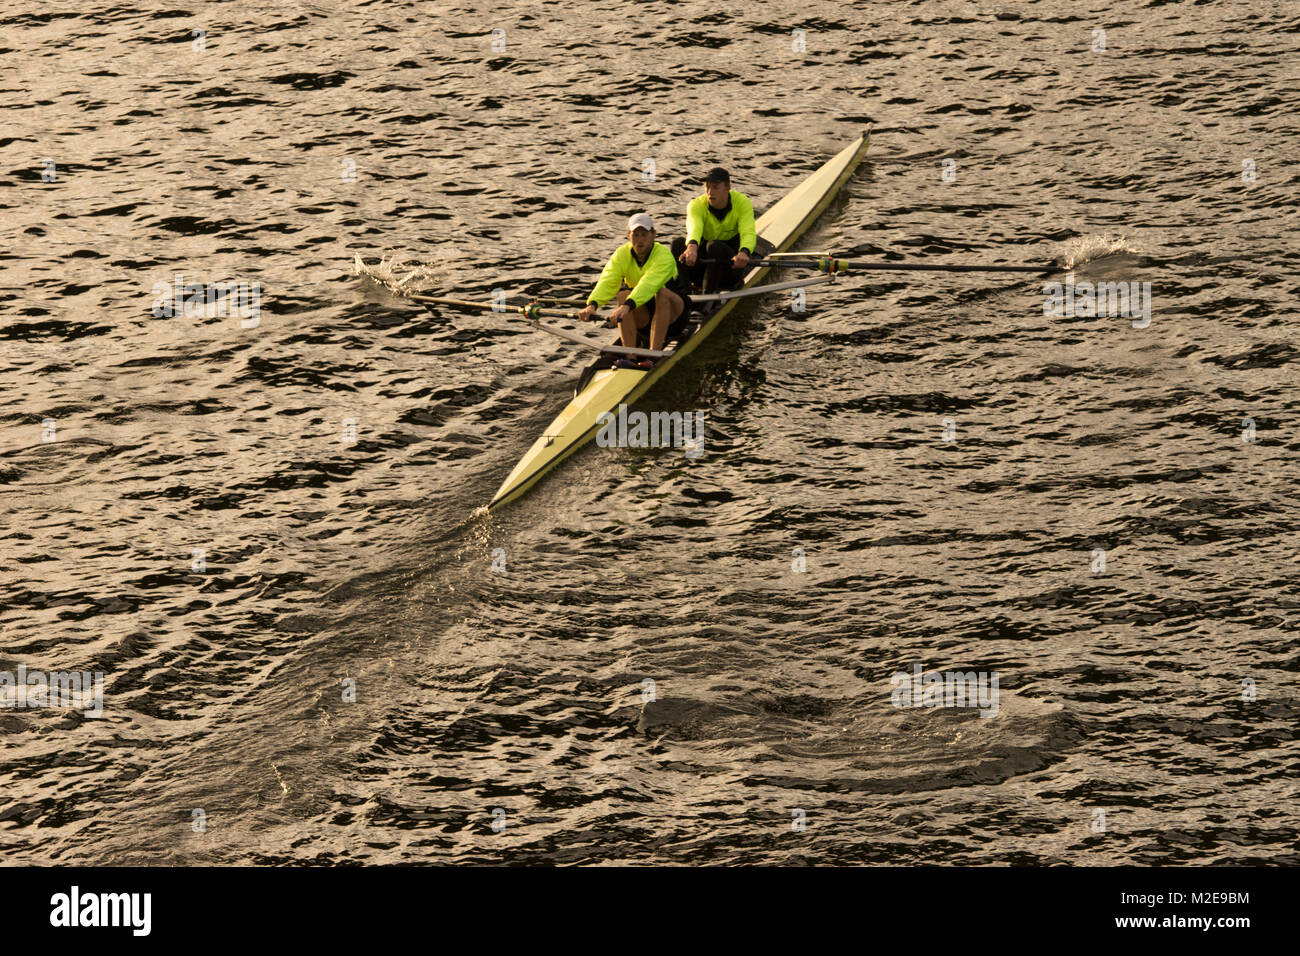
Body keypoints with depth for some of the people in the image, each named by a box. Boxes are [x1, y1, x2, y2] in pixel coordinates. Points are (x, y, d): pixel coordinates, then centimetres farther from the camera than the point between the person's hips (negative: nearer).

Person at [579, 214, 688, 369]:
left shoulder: (663, 255, -22)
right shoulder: (621, 255, -7)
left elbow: (649, 285, -41)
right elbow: (607, 282, -23)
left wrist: (627, 307, -56)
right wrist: (592, 304, -44)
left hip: (671, 310, -4)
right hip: (643, 316, 4)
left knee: (662, 293, -35)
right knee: (623, 295, -26)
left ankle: (653, 355, -40)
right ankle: (630, 356, -32)